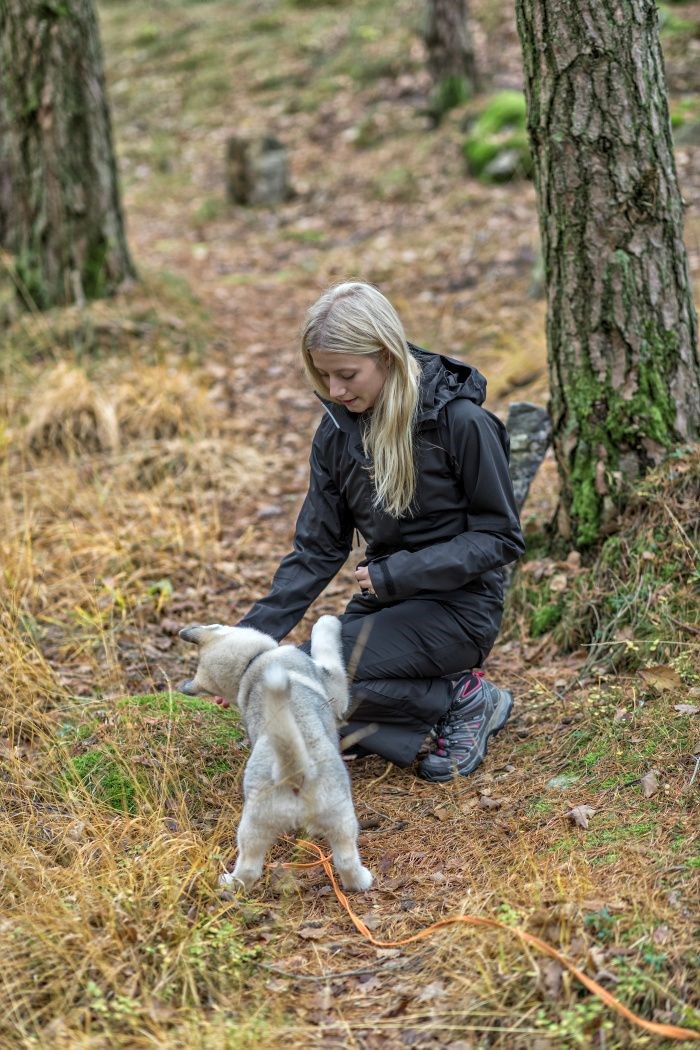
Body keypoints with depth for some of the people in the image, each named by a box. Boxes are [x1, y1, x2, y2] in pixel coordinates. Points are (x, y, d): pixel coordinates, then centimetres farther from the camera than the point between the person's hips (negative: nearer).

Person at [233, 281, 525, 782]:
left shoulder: (459, 421, -17)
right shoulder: (338, 431, 0)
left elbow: (500, 538, -12)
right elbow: (318, 548, 2)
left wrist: (400, 574, -23)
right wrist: (252, 635, -8)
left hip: (457, 604, -7)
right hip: (385, 600, 7)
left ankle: (461, 698, -6)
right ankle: (435, 696, 8)